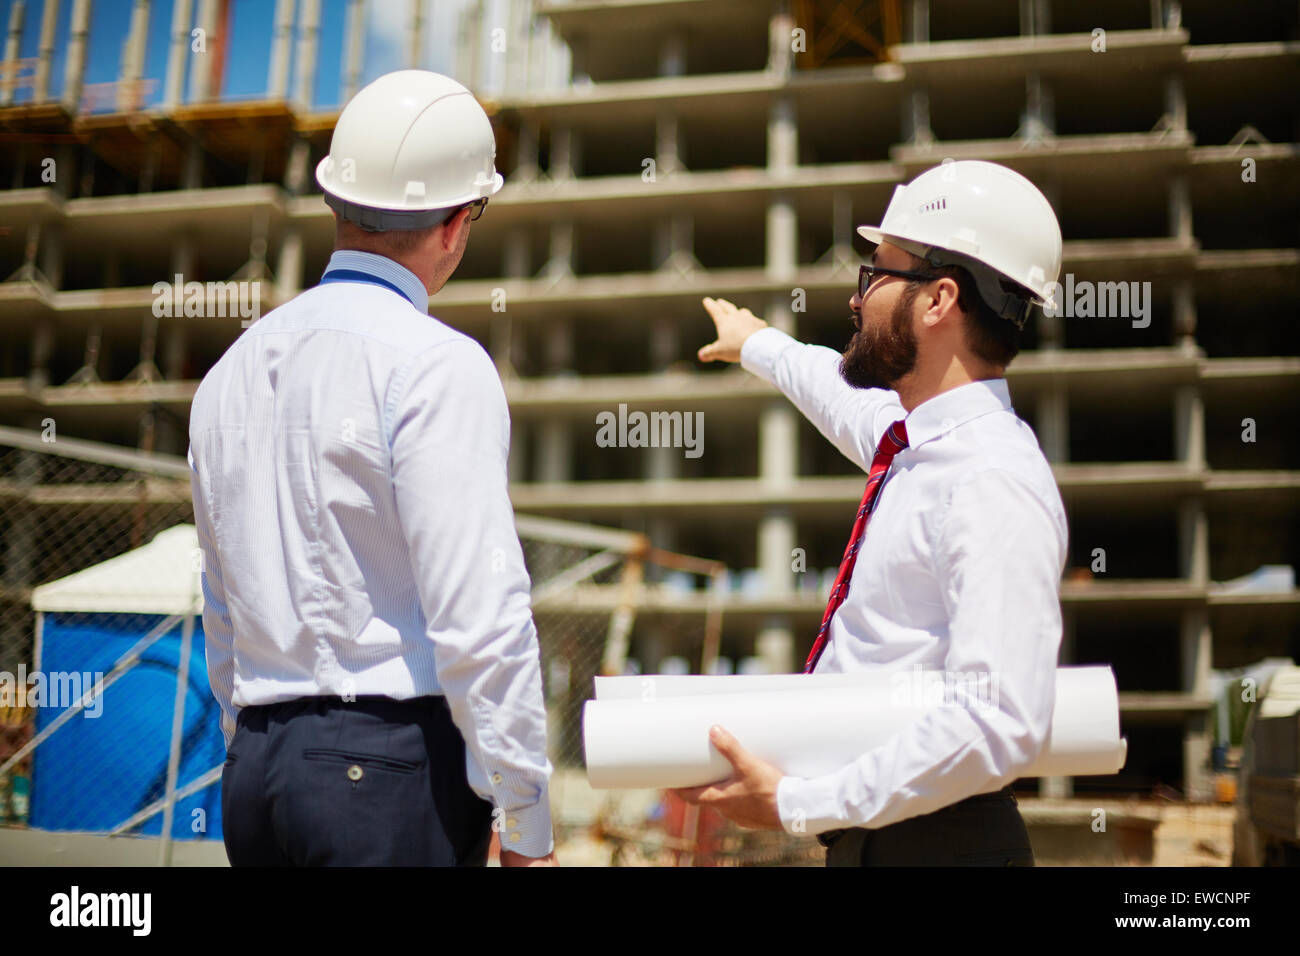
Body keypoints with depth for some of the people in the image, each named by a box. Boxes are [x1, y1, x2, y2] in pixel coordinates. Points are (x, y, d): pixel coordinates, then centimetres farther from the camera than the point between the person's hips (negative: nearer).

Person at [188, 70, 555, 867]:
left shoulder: (234, 371, 13)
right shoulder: (438, 366, -11)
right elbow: (479, 612, -17)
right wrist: (527, 828, -11)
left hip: (256, 768, 7)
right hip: (393, 768, -7)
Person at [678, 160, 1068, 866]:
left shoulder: (995, 485, -22)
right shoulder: (912, 440, 7)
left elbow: (1003, 726, -30)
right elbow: (851, 396, 33)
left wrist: (798, 806, -26)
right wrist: (759, 345, 50)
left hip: (932, 839, -8)